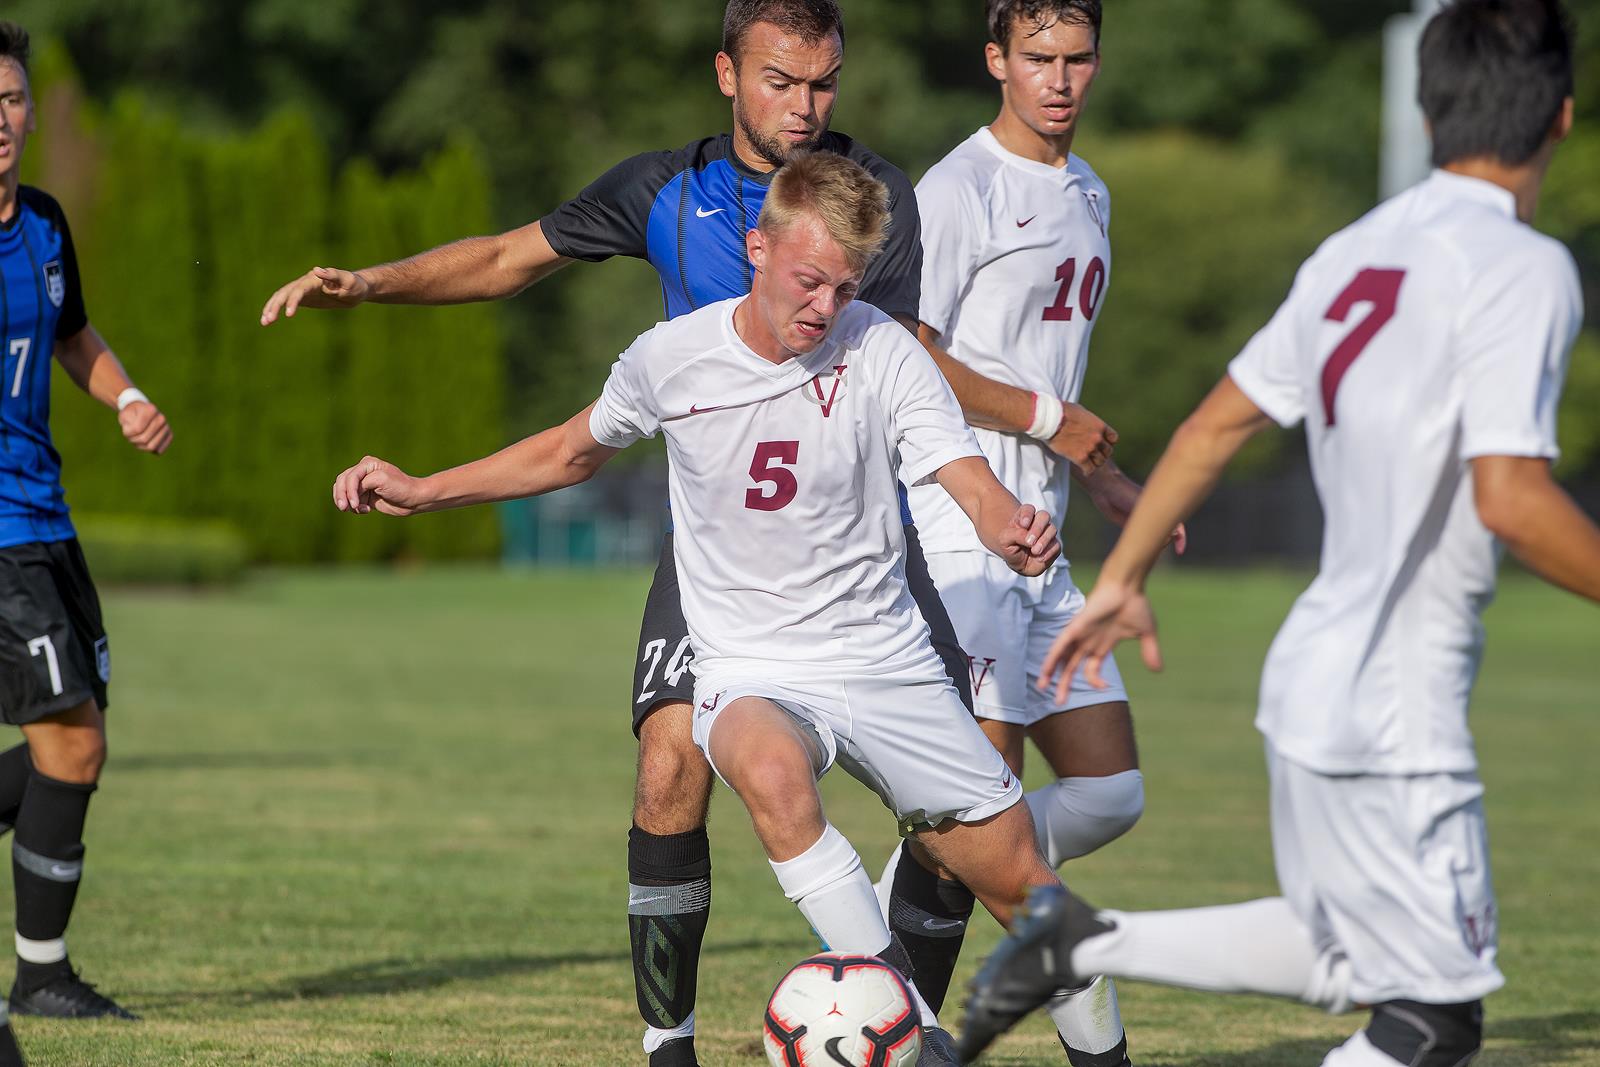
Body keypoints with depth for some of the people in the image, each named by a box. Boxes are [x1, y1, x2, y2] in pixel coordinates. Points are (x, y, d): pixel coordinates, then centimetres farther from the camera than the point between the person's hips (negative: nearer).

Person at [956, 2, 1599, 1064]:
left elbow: (1217, 424, 15)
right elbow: (1509, 497, -24)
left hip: (1307, 684, 8)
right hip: (1395, 716, -8)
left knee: (1343, 961, 24)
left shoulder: (1354, 254, 9)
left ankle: (1082, 941, 18)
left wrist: (1122, 578, 24)